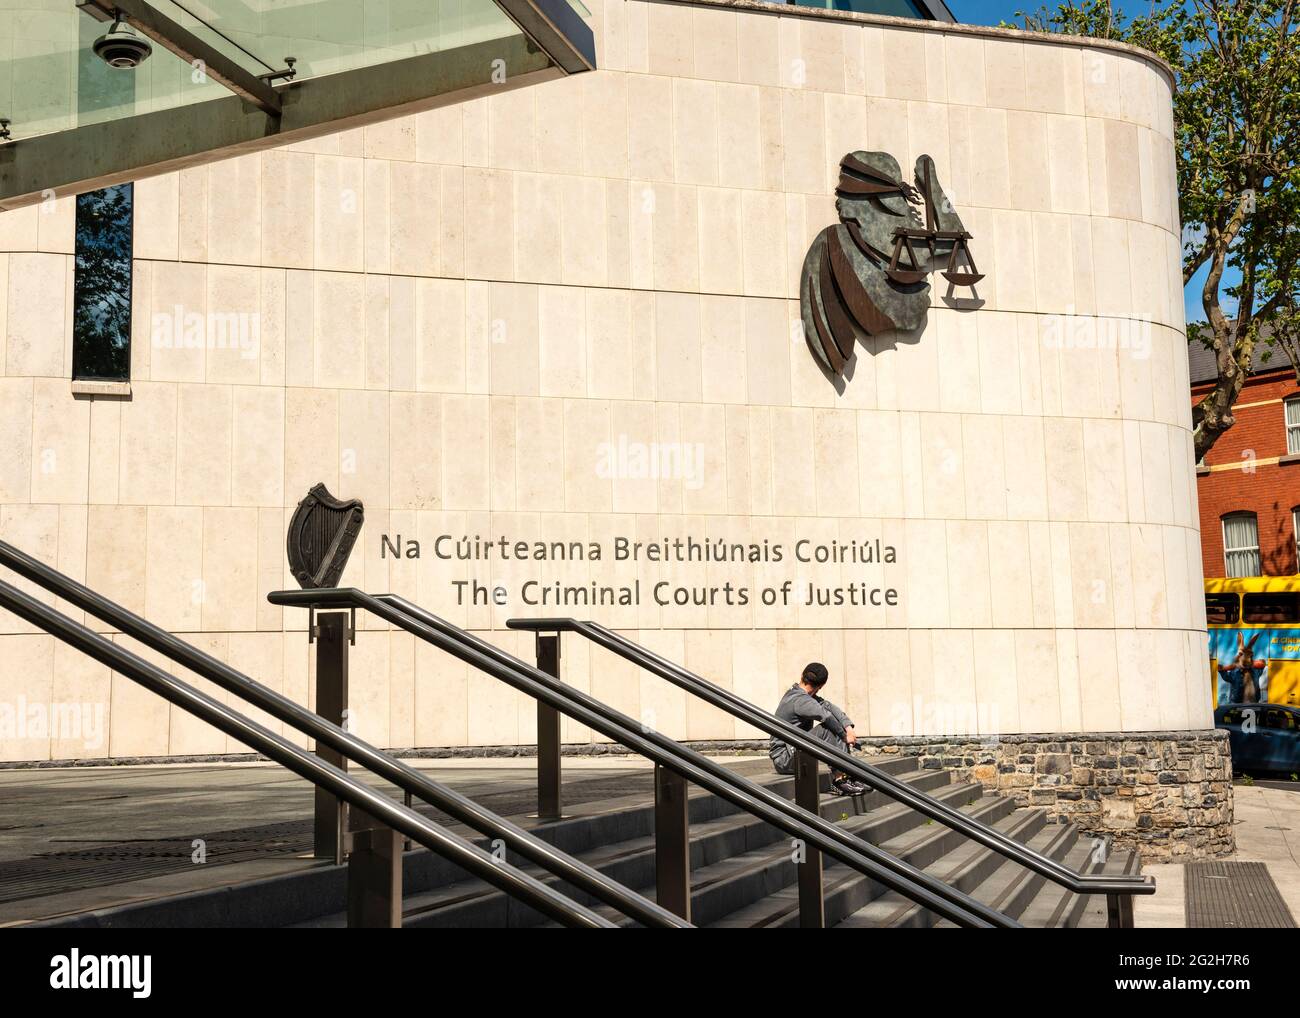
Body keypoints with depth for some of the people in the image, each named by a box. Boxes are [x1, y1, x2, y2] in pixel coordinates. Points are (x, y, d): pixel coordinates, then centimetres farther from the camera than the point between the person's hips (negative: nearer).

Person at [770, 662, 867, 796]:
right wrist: (845, 736, -17)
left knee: (838, 731, 5)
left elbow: (829, 706, 1)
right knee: (826, 730, -24)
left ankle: (846, 776, -2)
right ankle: (838, 780, -20)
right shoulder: (800, 700, -20)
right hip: (784, 759, -10)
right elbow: (827, 716, -32)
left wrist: (848, 727, -13)